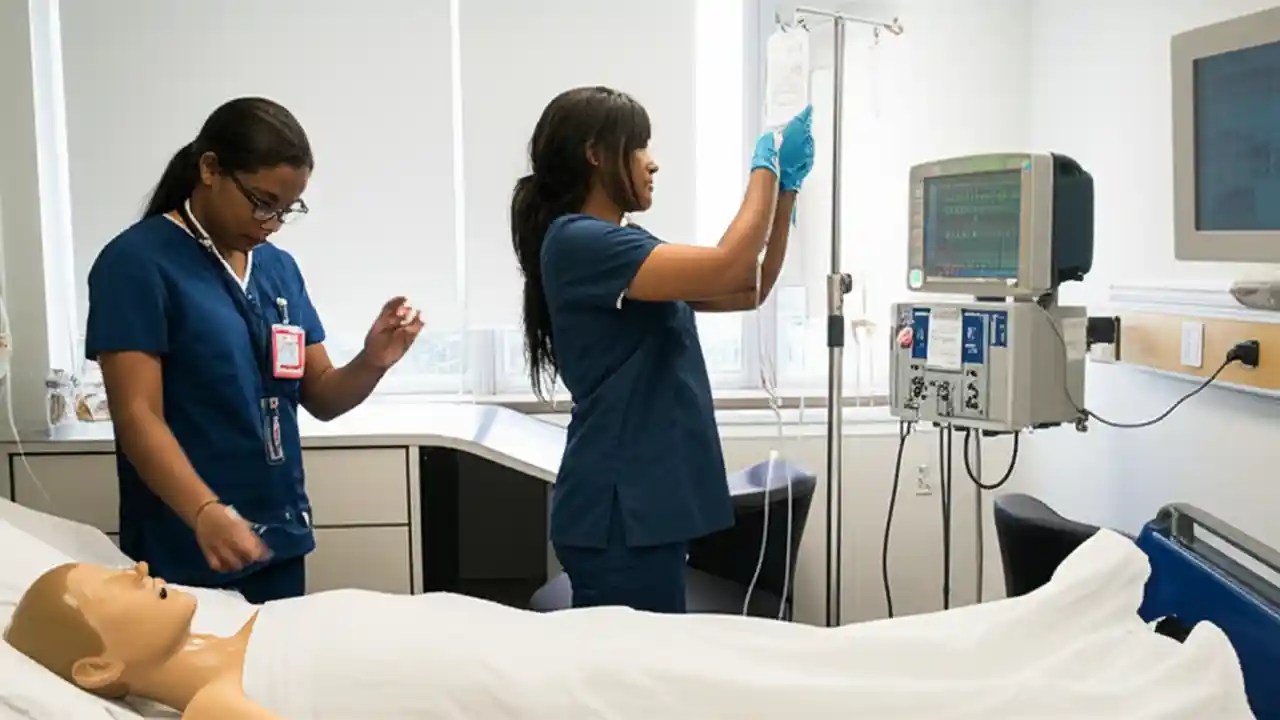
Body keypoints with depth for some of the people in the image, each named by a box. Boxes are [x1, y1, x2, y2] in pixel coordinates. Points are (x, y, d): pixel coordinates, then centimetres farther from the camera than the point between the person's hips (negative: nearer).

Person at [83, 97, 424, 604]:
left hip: (279, 543, 6)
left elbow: (320, 398, 10)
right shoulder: (137, 262, -10)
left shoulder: (279, 267, 9)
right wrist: (206, 513, -32)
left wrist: (372, 362, -11)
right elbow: (138, 415, -17)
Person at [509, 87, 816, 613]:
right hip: (619, 510, -10)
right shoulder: (577, 241, -14)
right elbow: (727, 268, -23)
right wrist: (766, 169, -8)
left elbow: (750, 290, 17)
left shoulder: (627, 245, 16)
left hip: (648, 503, 10)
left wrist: (786, 189, 8)